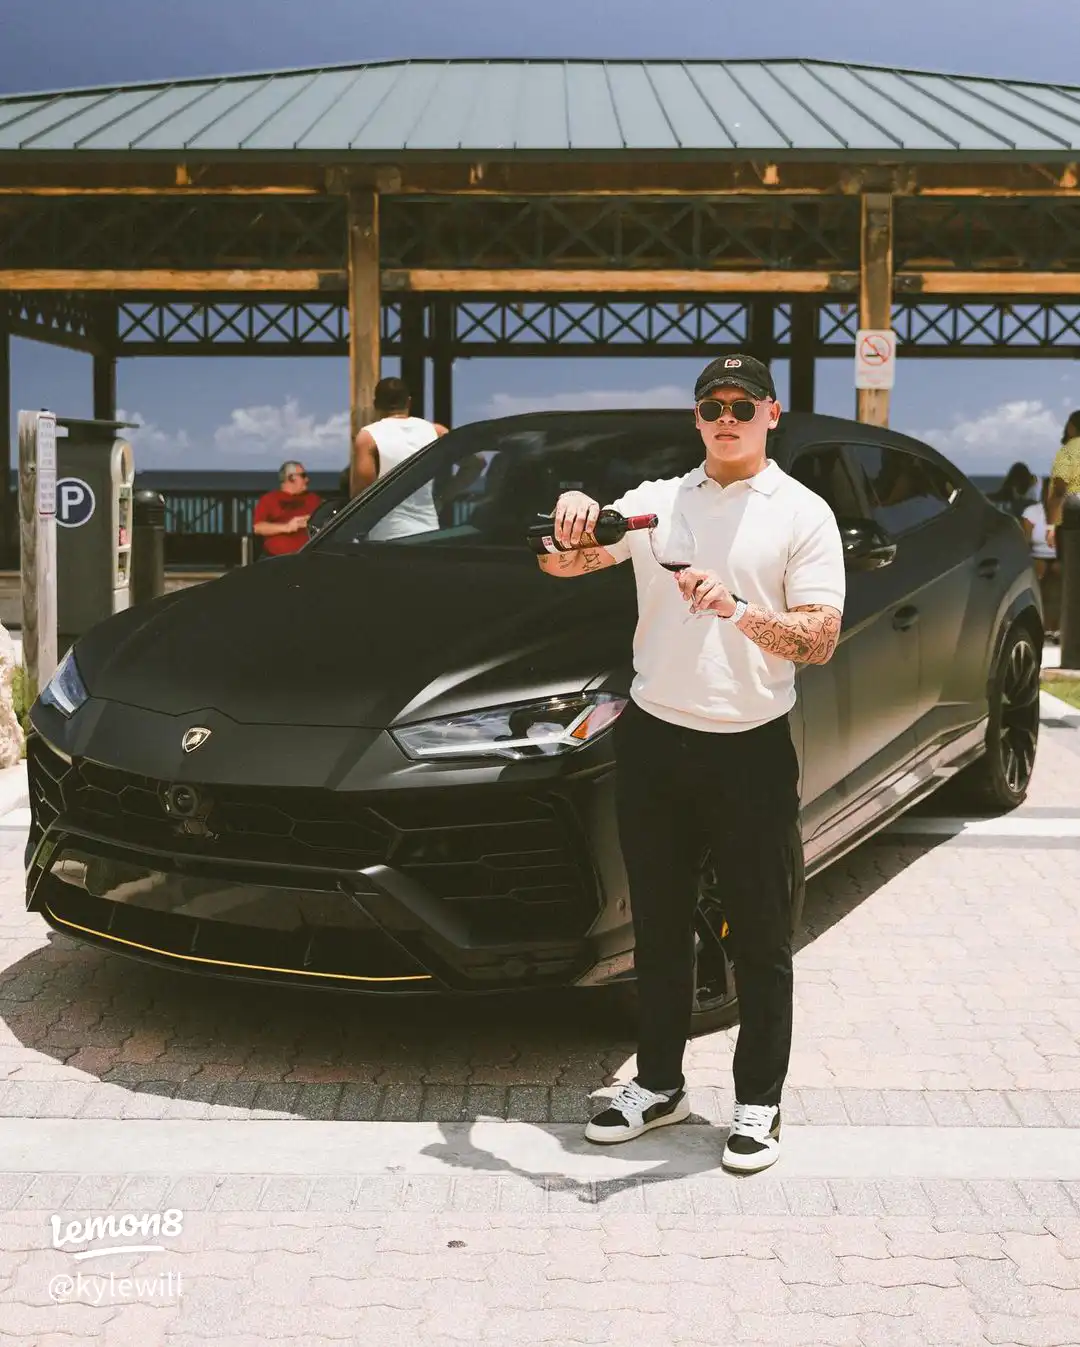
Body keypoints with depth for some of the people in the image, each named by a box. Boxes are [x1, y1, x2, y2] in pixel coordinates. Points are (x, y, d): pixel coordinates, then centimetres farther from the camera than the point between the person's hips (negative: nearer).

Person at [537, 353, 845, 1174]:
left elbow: (821, 640, -9)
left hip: (752, 749, -3)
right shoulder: (657, 501, 9)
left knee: (760, 939, 5)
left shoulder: (803, 514, -1)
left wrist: (736, 608, -25)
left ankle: (759, 1103, 18)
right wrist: (572, 515, -16)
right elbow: (561, 566, 5)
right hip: (655, 741, 4)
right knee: (659, 927, 15)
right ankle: (658, 1083, 30)